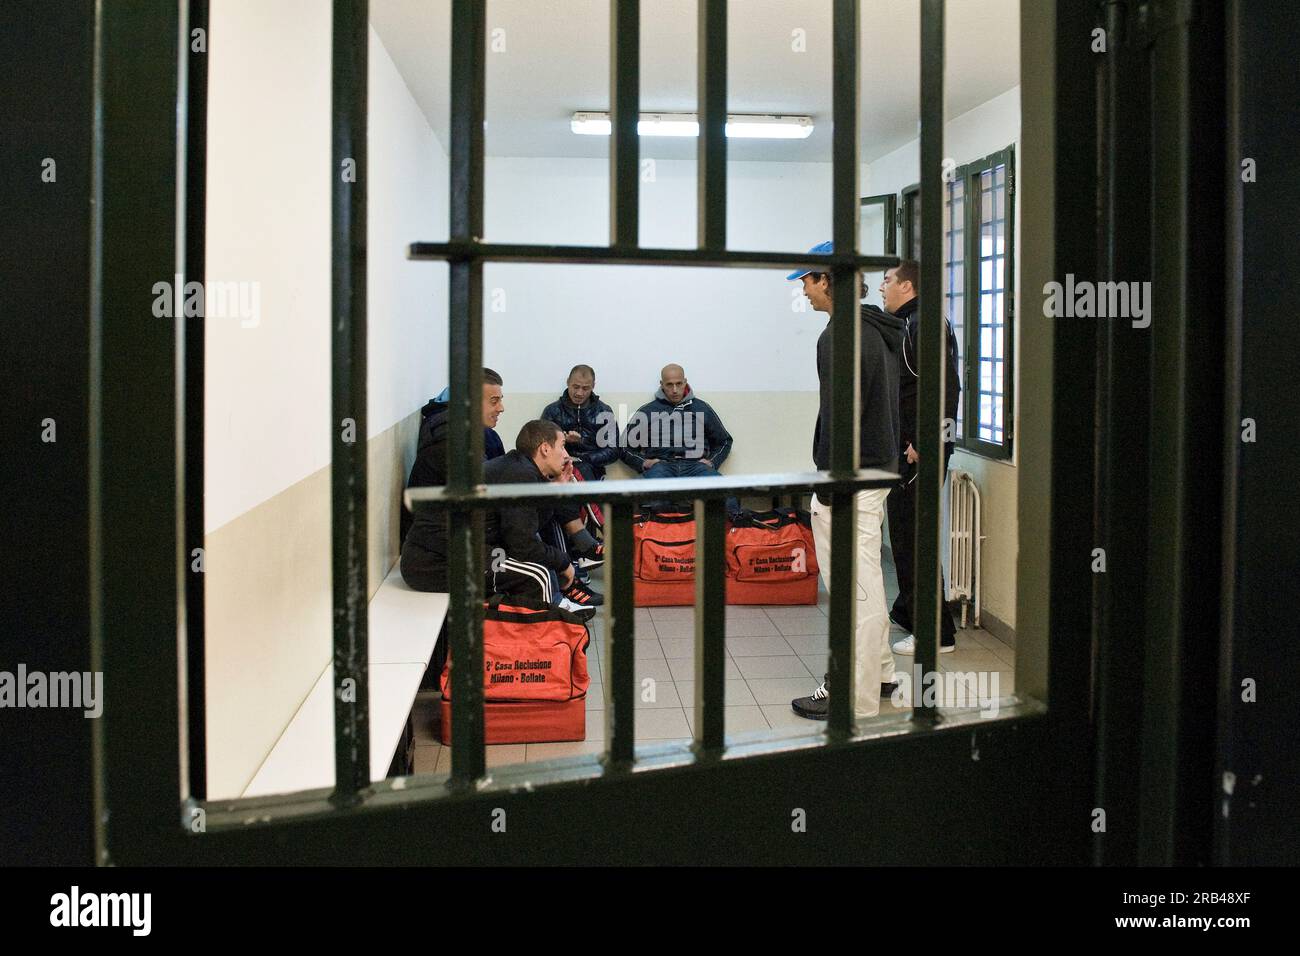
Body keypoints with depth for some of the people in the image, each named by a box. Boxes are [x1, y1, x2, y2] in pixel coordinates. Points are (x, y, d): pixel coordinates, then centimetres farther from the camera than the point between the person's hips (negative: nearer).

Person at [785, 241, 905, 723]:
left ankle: (855, 698, 3)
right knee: (866, 581, 21)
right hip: (879, 469, 11)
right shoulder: (881, 331, 14)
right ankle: (879, 673, 32)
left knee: (853, 589, -4)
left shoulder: (840, 336, -17)